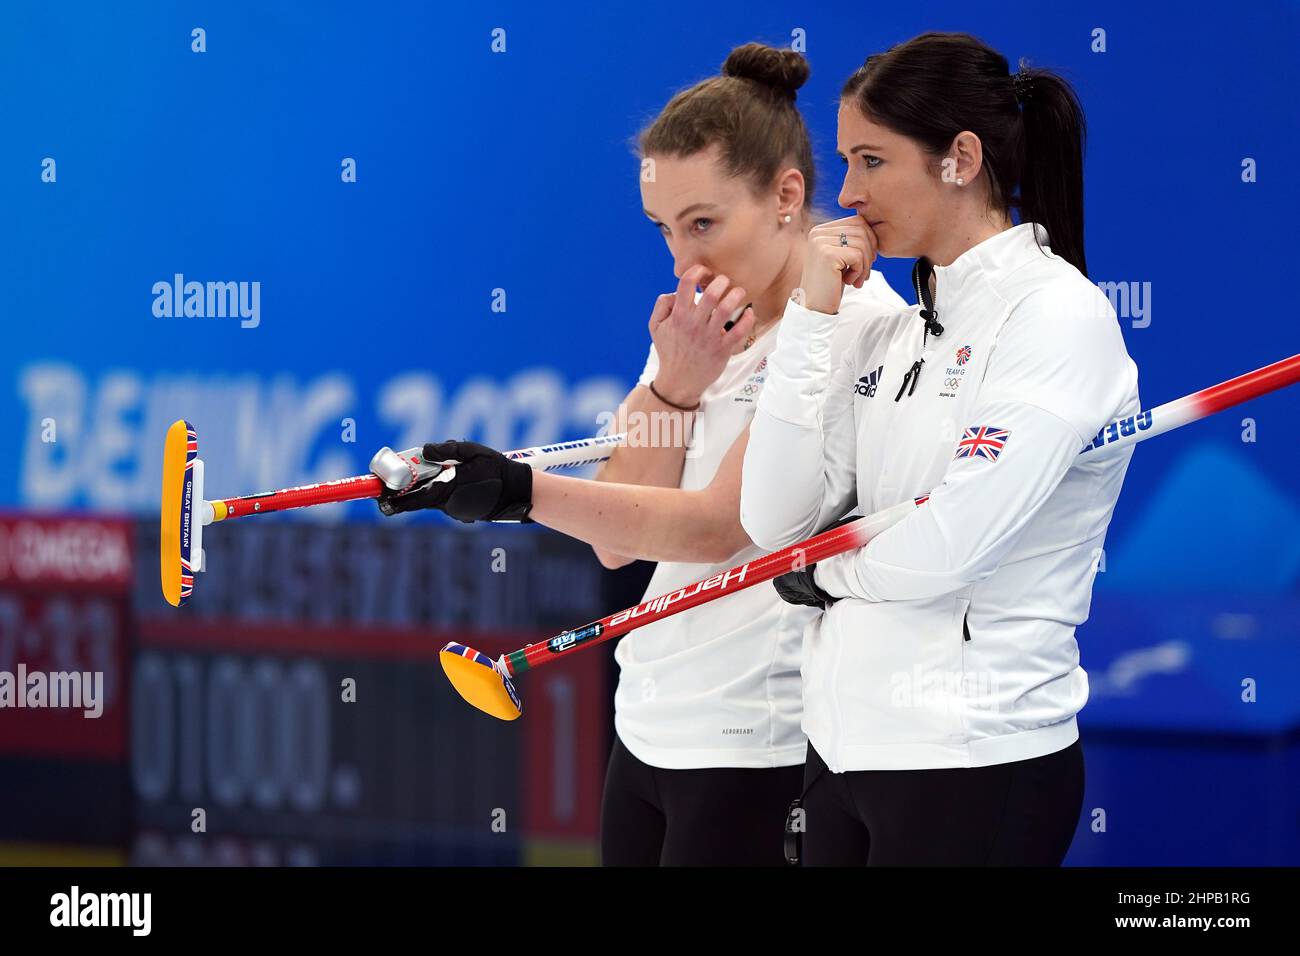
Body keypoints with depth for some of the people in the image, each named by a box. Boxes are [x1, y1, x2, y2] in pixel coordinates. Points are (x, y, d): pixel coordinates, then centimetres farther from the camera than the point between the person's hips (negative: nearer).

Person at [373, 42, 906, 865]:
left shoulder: (857, 322, -13)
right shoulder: (697, 327, 12)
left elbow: (717, 527, -20)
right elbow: (617, 541, 5)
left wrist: (521, 491, -30)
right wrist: (674, 384, -9)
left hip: (762, 754, -7)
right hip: (649, 730, 7)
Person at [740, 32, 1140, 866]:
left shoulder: (1057, 313, -11)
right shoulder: (891, 334, 12)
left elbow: (947, 548, -19)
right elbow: (773, 521, 3)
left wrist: (820, 571, -1)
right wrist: (812, 318, 0)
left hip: (974, 768, -7)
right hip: (848, 750, 7)